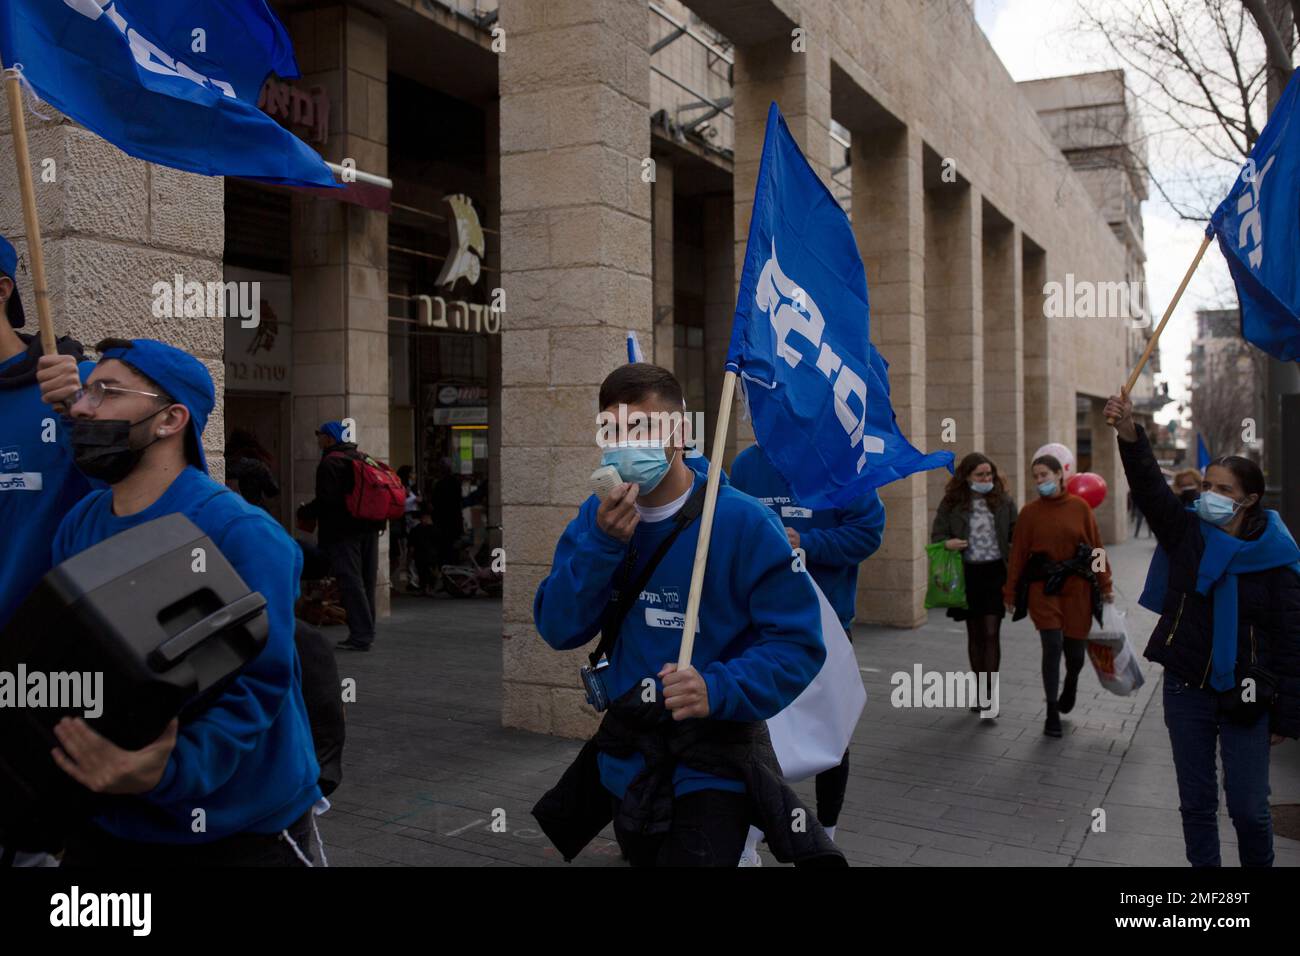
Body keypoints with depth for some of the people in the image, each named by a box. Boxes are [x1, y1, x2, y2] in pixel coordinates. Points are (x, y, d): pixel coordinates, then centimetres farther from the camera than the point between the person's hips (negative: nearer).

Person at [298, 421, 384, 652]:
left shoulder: (330, 463, -10)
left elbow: (326, 500, -18)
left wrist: (304, 512, -3)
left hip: (343, 531, -9)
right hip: (368, 528, 9)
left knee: (350, 582, -8)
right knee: (366, 581, 12)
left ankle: (360, 636, -11)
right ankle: (367, 632, 18)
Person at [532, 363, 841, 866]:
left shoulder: (743, 522, -16)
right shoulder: (597, 517, -1)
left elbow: (798, 644, -17)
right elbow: (557, 631, -7)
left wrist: (718, 690, -34)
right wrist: (602, 543, -21)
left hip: (711, 760, -5)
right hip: (624, 747, 5)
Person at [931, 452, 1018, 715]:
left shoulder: (1003, 501, 1)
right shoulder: (952, 503, 1)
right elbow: (936, 535, 5)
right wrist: (947, 544, -18)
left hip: (995, 572, -1)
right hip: (967, 574, 1)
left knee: (991, 633, -6)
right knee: (975, 634, 11)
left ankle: (988, 696, -3)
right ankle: (980, 692, 24)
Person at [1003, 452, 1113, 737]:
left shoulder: (1079, 507, -1)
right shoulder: (1030, 512, -1)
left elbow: (1096, 546, 3)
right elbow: (1018, 553, 2)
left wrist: (1104, 583, 4)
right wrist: (1010, 591, 3)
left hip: (1076, 585, 1)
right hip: (1042, 586, 0)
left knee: (1075, 650, 6)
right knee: (1052, 646, -8)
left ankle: (1071, 682, 43)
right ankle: (1052, 712, 5)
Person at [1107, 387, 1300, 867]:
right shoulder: (1186, 532, -2)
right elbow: (1150, 487, -19)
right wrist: (1129, 435, -36)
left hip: (1244, 698, -2)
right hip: (1186, 689, 3)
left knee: (1248, 808, 5)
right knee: (1196, 802, 13)